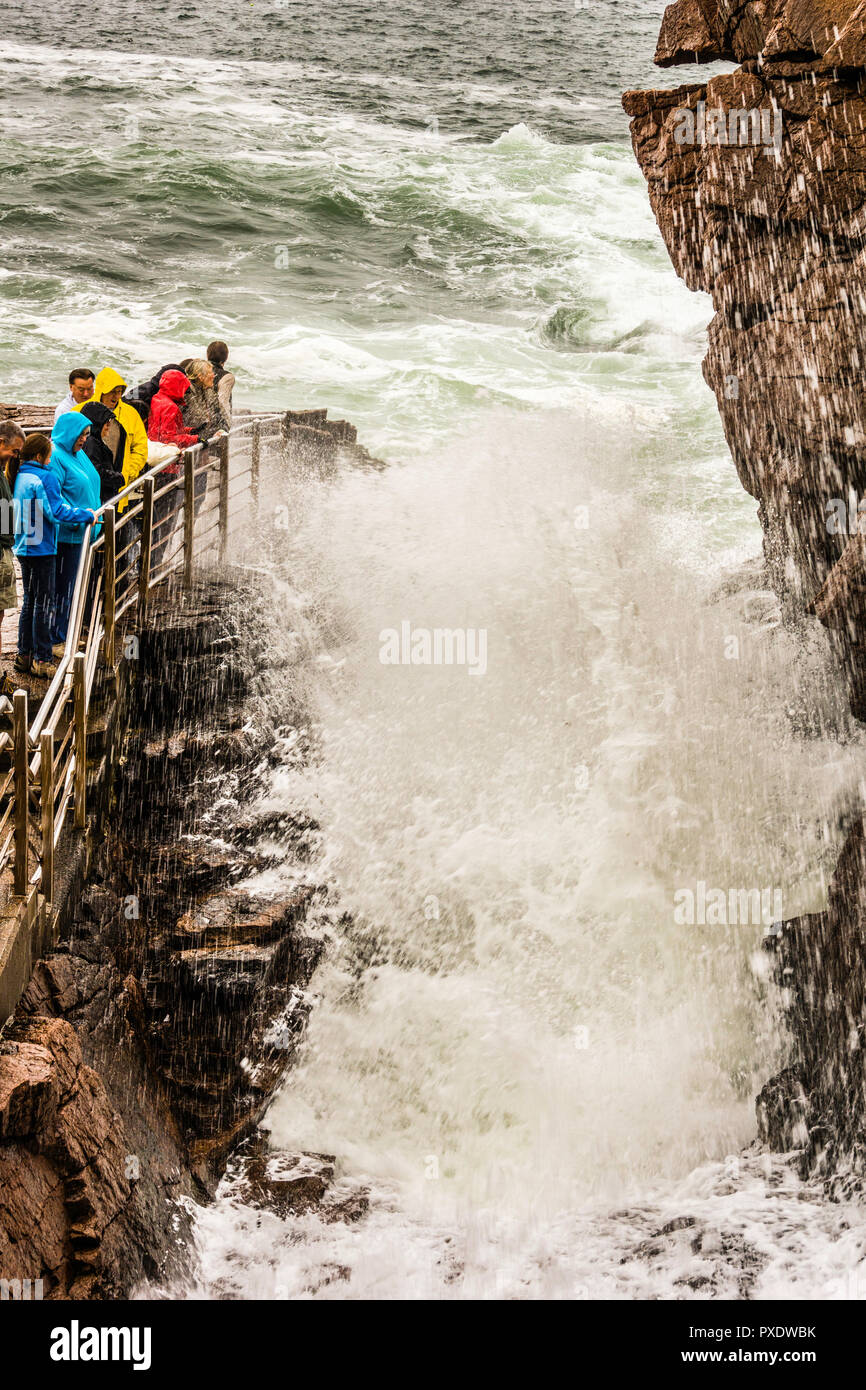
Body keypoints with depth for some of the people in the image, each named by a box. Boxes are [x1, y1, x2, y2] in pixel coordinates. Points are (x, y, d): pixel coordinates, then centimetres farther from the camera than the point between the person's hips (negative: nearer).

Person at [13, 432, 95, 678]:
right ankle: (42, 660, -1)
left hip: (23, 548, 8)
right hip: (41, 549, -8)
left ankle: (24, 655, 19)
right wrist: (86, 515, -7)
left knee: (30, 601, 16)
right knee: (43, 603, -2)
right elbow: (57, 511, -19)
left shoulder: (18, 476, 8)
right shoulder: (45, 477, -15)